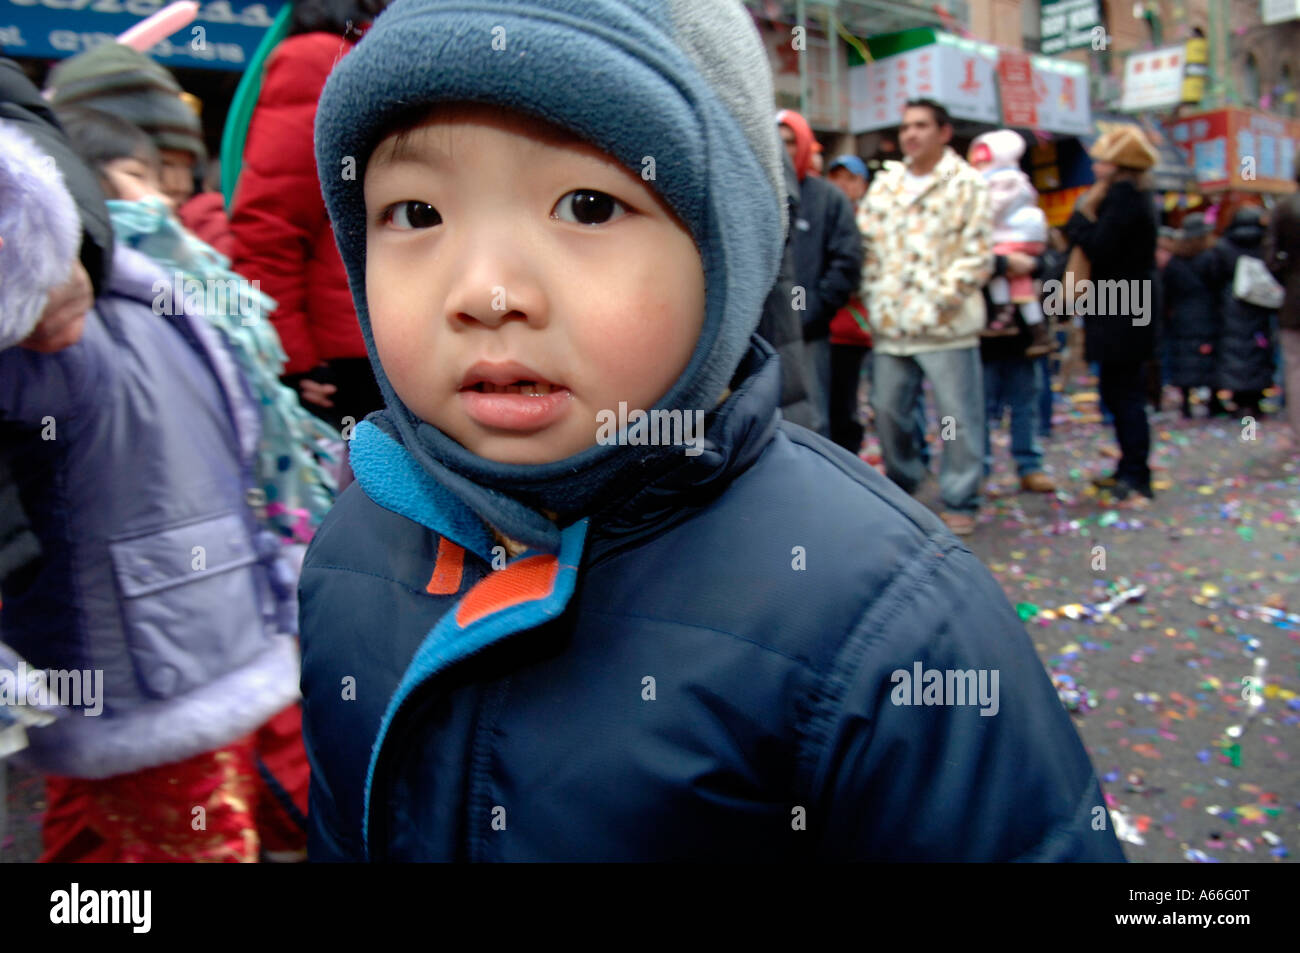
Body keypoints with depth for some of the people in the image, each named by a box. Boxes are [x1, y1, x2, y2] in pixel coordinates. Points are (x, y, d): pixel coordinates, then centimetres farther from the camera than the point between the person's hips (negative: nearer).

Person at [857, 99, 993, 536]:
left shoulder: (967, 184, -1)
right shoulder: (885, 184, 14)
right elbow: (866, 244, 14)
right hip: (890, 325, 5)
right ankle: (900, 488, 30)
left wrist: (943, 296, -14)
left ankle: (960, 501, 11)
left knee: (958, 416, -1)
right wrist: (873, 297, 3)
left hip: (945, 324, -5)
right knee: (888, 410, 12)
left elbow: (978, 254, -6)